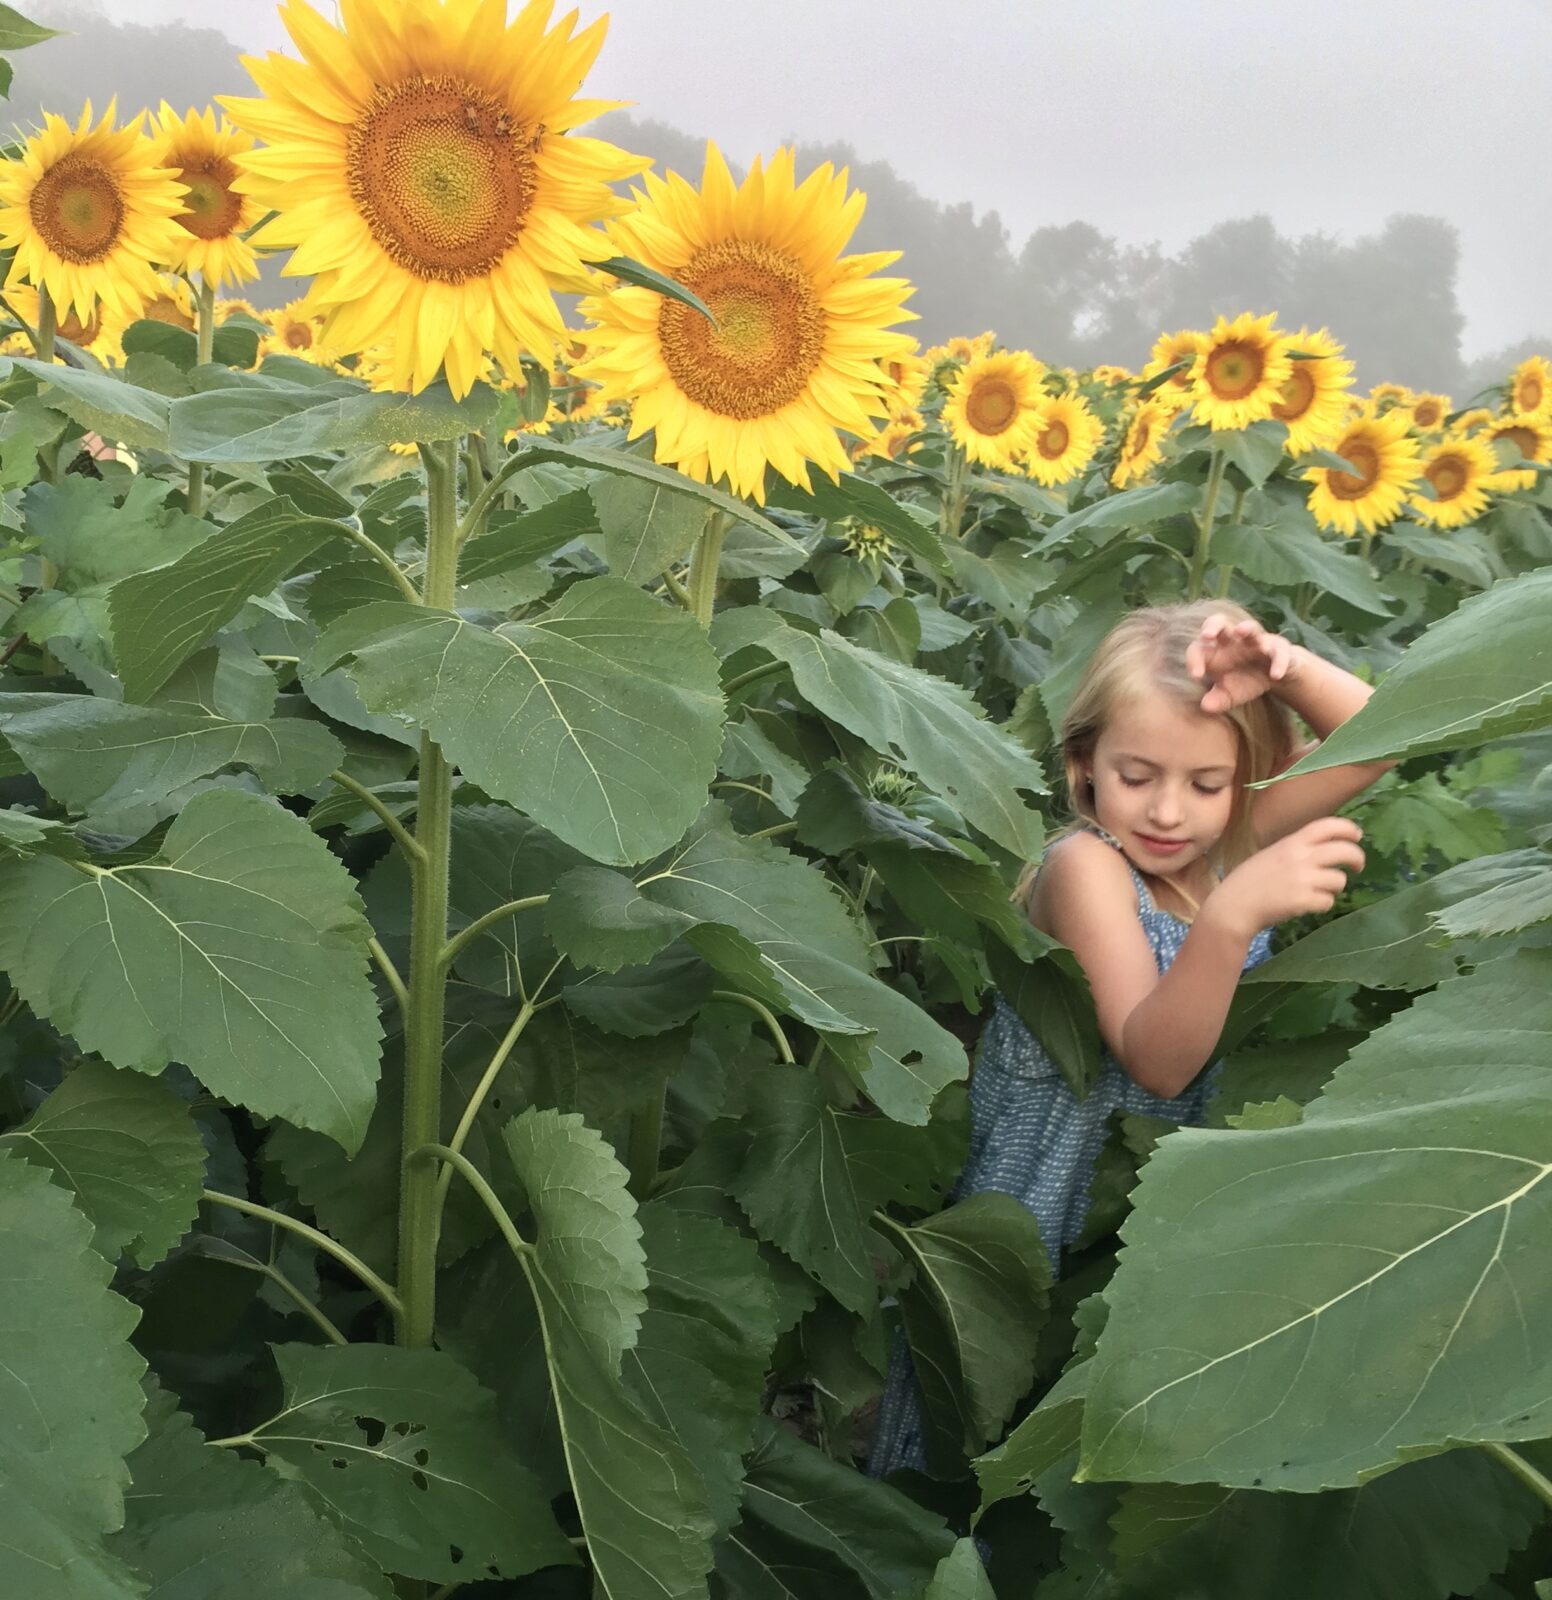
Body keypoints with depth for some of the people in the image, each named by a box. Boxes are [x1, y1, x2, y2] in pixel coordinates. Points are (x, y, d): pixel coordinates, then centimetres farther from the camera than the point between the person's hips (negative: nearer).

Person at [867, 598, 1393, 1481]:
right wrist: (1233, 916, -45)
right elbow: (1157, 1061, -30)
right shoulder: (1086, 863, -22)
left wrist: (1289, 668, -24)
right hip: (1060, 1202, -5)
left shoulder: (1236, 837, -4)